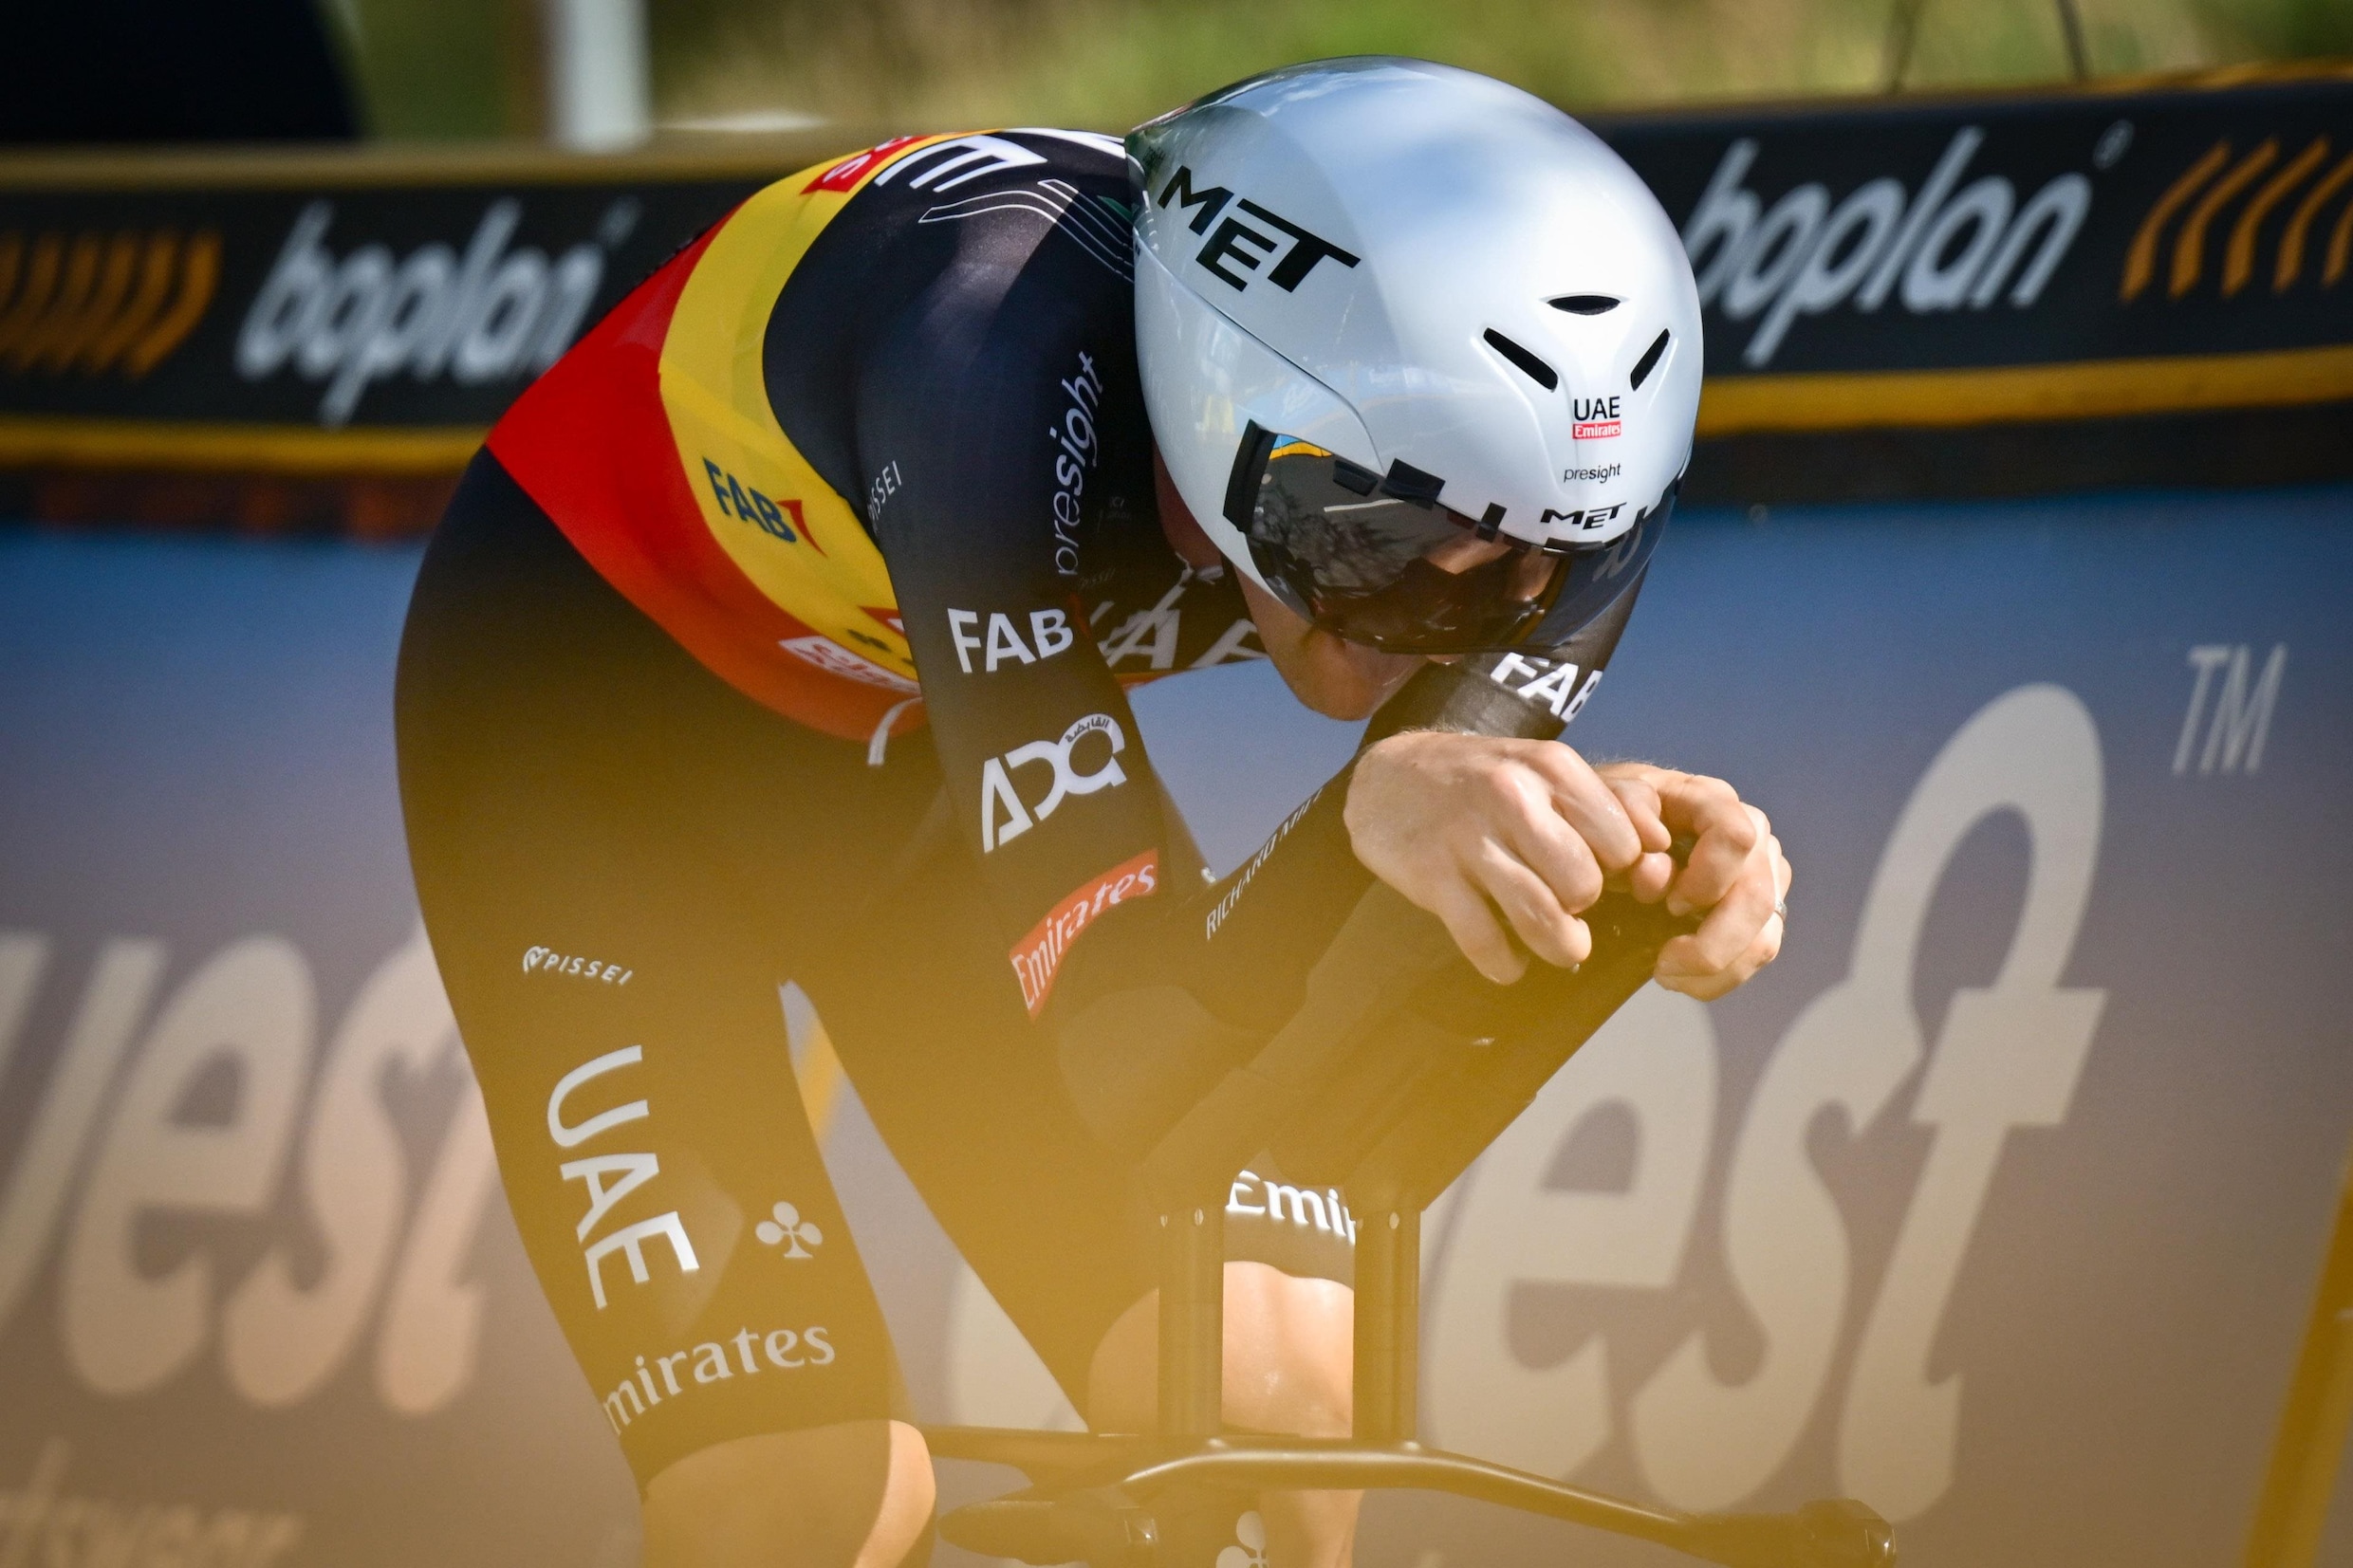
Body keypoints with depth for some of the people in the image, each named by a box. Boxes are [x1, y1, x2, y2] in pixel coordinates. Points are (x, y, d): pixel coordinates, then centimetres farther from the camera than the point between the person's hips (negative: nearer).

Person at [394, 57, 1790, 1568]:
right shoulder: (1011, 344, -39)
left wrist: (1618, 856, -48)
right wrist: (1376, 808, -65)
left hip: (934, 749, 5)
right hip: (601, 730, -5)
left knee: (1277, 1389, -14)